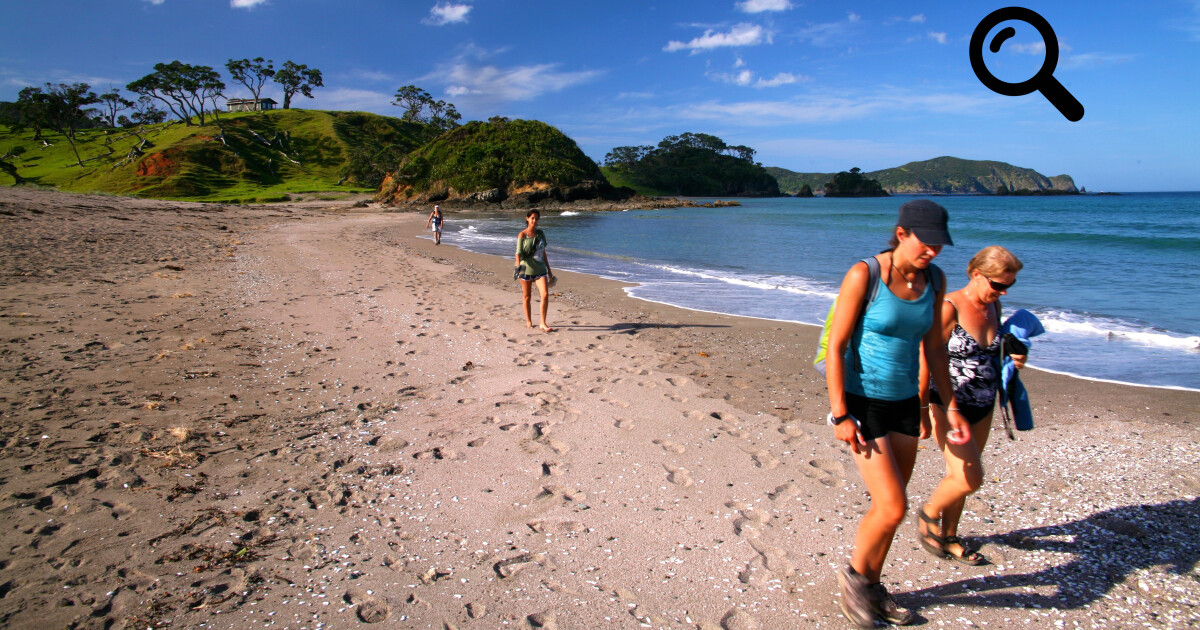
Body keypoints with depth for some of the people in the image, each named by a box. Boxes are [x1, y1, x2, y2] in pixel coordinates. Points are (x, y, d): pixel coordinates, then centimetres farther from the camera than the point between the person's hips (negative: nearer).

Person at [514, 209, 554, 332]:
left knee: (545, 295, -11)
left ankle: (543, 323, -4)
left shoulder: (540, 233, 9)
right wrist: (518, 265, -28)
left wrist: (549, 269, 17)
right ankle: (528, 321, 26)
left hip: (540, 269, 3)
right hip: (526, 269, -3)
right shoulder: (522, 235, -4)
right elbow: (519, 253, -10)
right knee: (527, 297, 8)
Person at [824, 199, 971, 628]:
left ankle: (872, 588, 35)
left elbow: (933, 347, 12)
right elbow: (835, 345, -15)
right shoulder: (864, 274, -16)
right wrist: (839, 416, -17)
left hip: (904, 403, 6)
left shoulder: (934, 278, 2)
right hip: (862, 403, -6)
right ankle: (854, 574, 20)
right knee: (893, 508, -8)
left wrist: (950, 407, 12)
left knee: (887, 505, 15)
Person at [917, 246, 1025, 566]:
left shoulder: (994, 306, 5)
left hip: (983, 407, 7)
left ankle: (949, 537, 30)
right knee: (970, 476, -12)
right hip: (949, 405, -7)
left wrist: (1012, 360, -1)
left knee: (961, 476, 14)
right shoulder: (949, 308, -17)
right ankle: (928, 513, 15)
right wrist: (923, 408, -17)